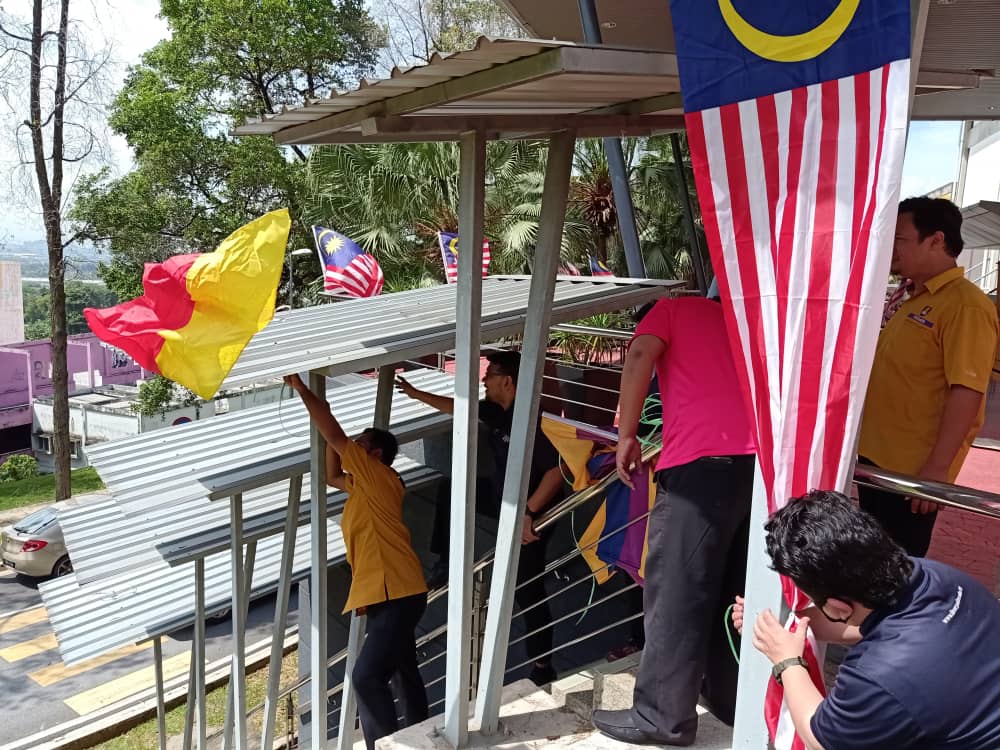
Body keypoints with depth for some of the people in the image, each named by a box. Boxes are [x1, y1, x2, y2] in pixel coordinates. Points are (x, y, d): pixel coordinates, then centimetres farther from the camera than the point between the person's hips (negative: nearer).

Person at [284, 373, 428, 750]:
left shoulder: (380, 477, -8)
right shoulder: (364, 487, 17)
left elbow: (336, 438, -12)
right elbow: (332, 476, 32)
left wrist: (303, 390, -4)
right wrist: (323, 411, 24)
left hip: (397, 595, -10)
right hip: (388, 596, 10)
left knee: (366, 676, -15)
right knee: (403, 674, 16)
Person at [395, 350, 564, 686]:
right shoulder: (495, 411, -2)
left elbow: (557, 469, -36)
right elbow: (457, 407, 15)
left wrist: (528, 513, -34)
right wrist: (415, 393, 21)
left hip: (530, 512, -9)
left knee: (528, 591, -2)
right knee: (450, 493, 15)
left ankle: (542, 666, 12)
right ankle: (445, 563, 25)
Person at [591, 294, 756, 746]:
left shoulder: (674, 309, 16)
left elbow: (640, 355, -3)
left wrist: (626, 435, 1)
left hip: (703, 461, -6)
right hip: (760, 459, 6)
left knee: (676, 594, 0)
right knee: (737, 592, 16)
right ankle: (732, 700, 25)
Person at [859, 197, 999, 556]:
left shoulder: (965, 304, -16)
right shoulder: (914, 299, 13)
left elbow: (967, 390, -22)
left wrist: (937, 467, -25)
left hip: (914, 469, -8)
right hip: (877, 457, 9)